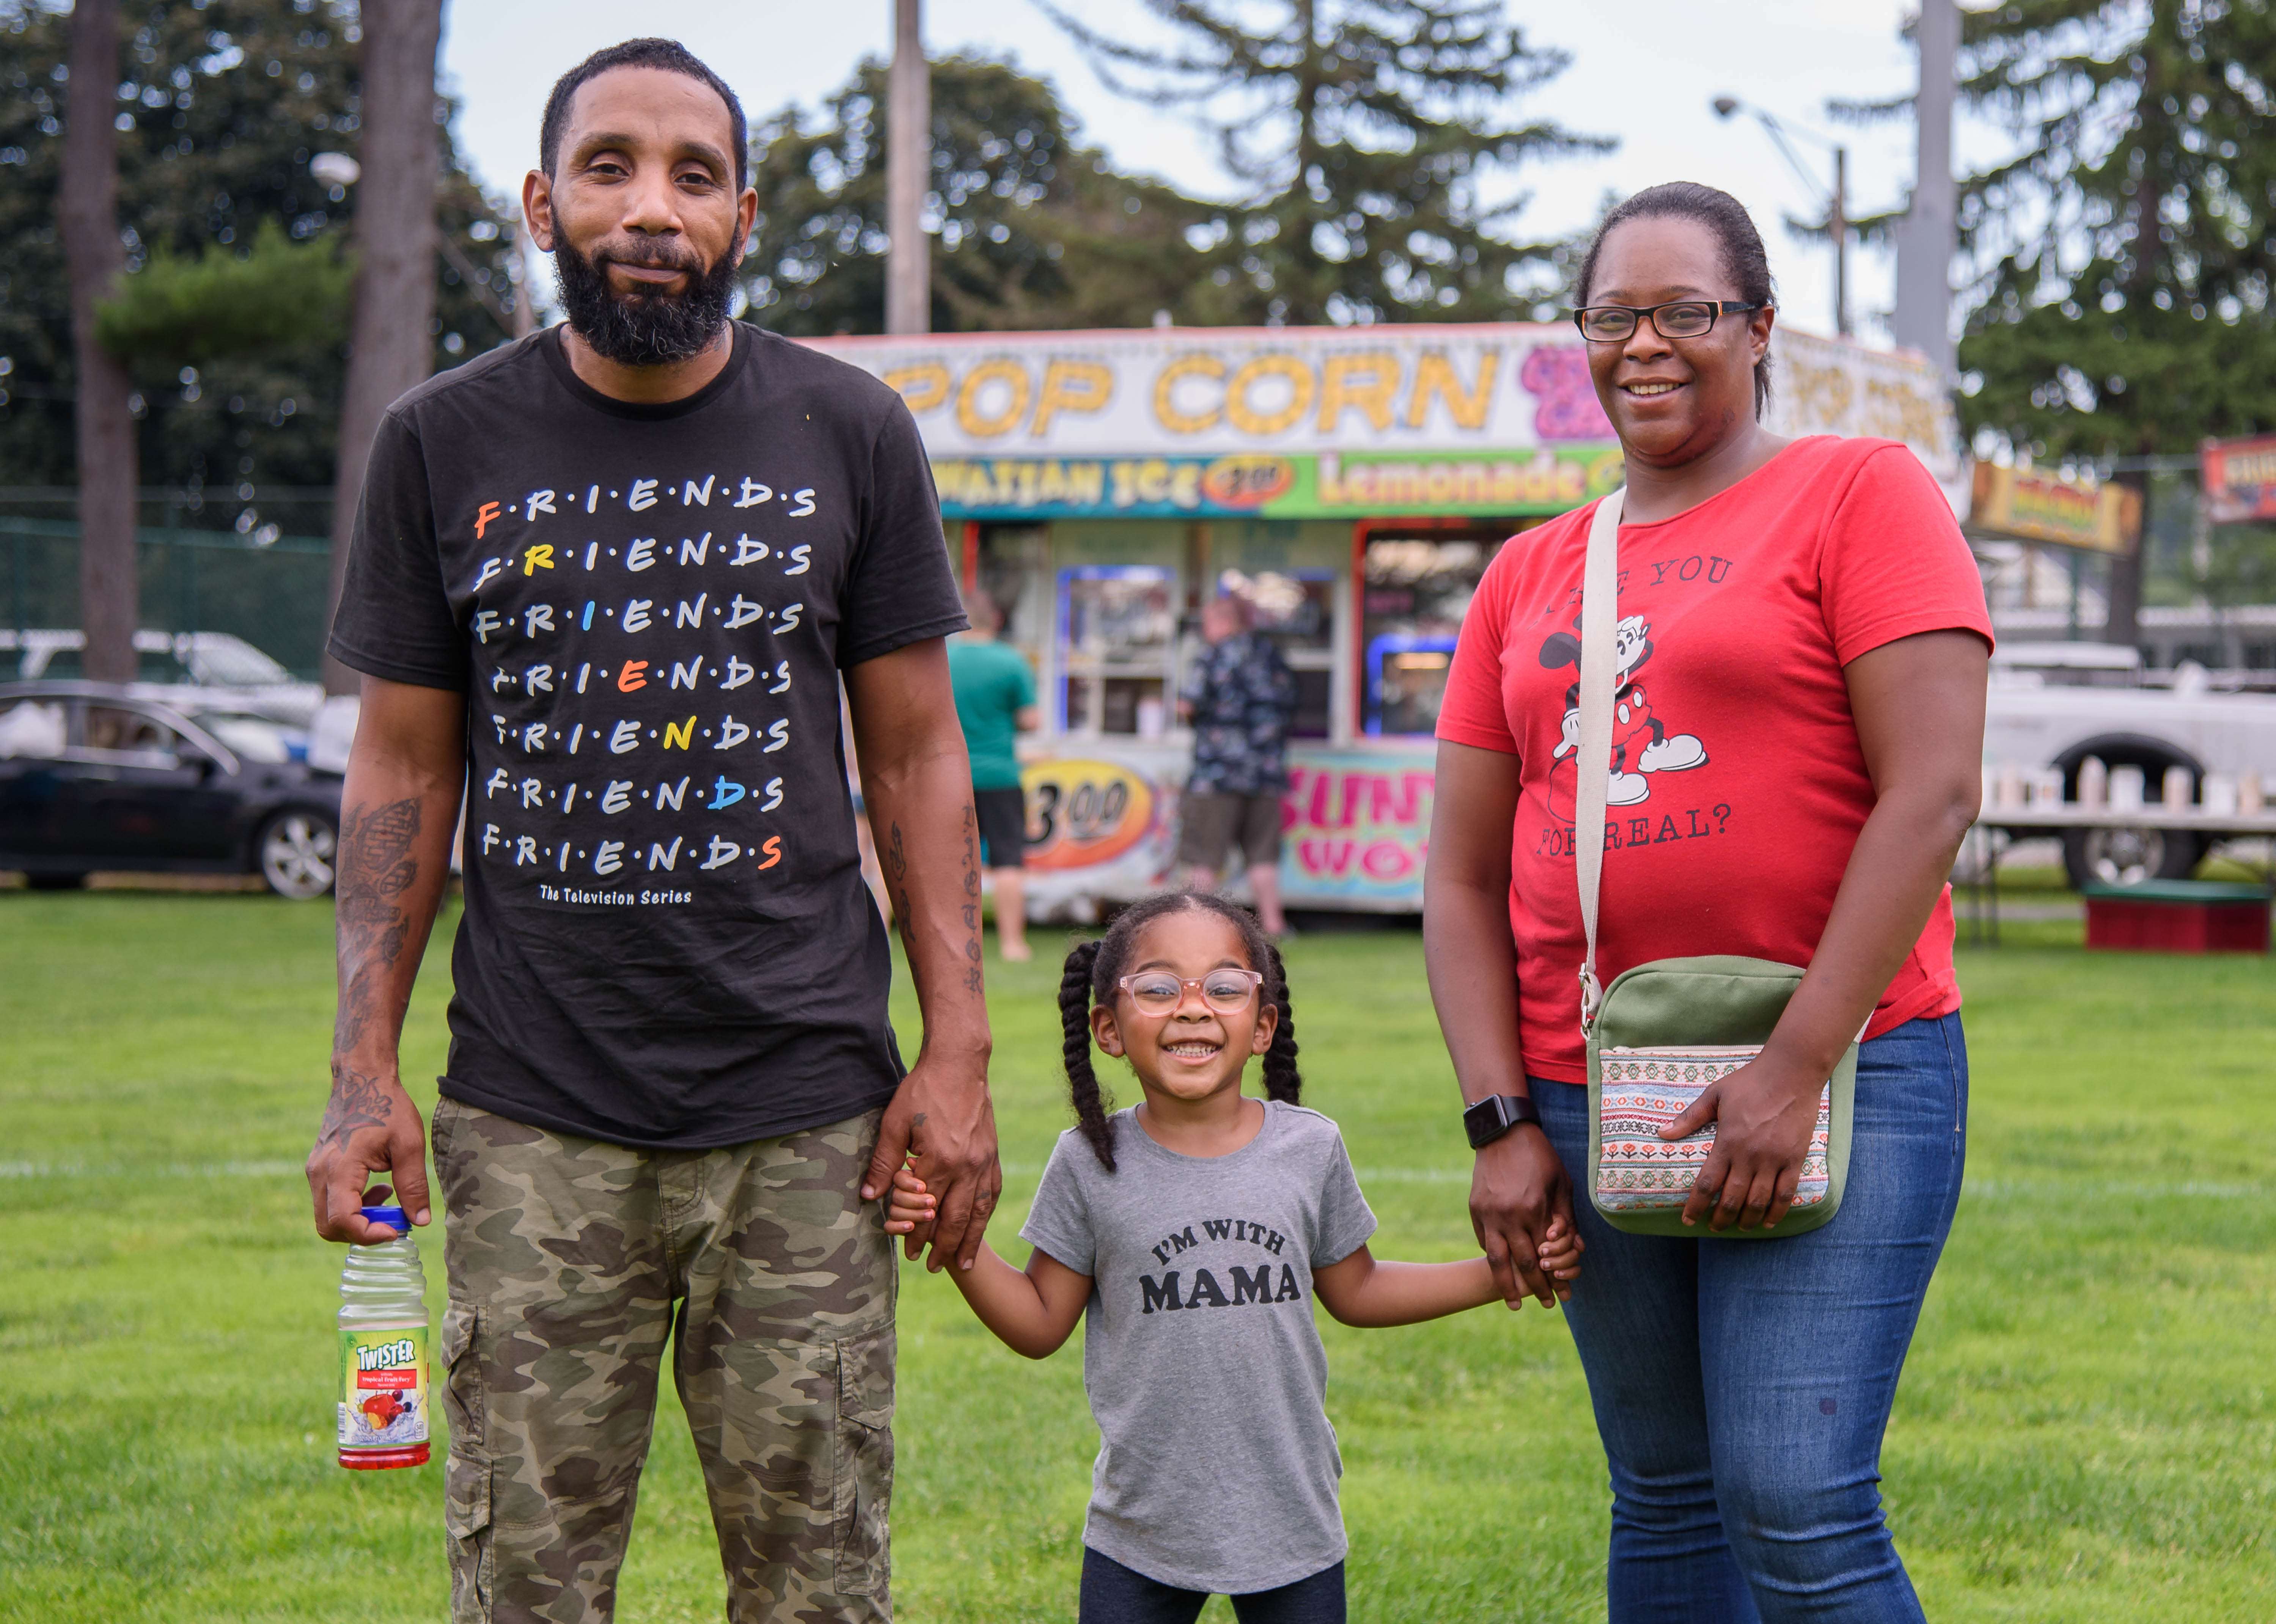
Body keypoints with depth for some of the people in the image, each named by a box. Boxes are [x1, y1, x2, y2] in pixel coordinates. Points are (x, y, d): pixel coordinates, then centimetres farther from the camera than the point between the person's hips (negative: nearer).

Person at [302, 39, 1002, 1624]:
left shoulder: (850, 435, 5)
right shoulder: (444, 444, 5)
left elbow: (916, 752, 8)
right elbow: (404, 765, 8)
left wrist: (958, 1048, 0)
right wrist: (364, 1069, 0)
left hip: (804, 1113, 0)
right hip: (531, 1121, 0)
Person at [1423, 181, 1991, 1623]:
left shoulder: (1860, 495, -1)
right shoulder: (1528, 579, 15)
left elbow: (1933, 794, -11)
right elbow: (1465, 878, 13)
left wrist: (1796, 1070, -15)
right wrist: (1501, 1121, 0)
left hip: (1836, 1080, -5)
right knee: (1668, 1503, 9)